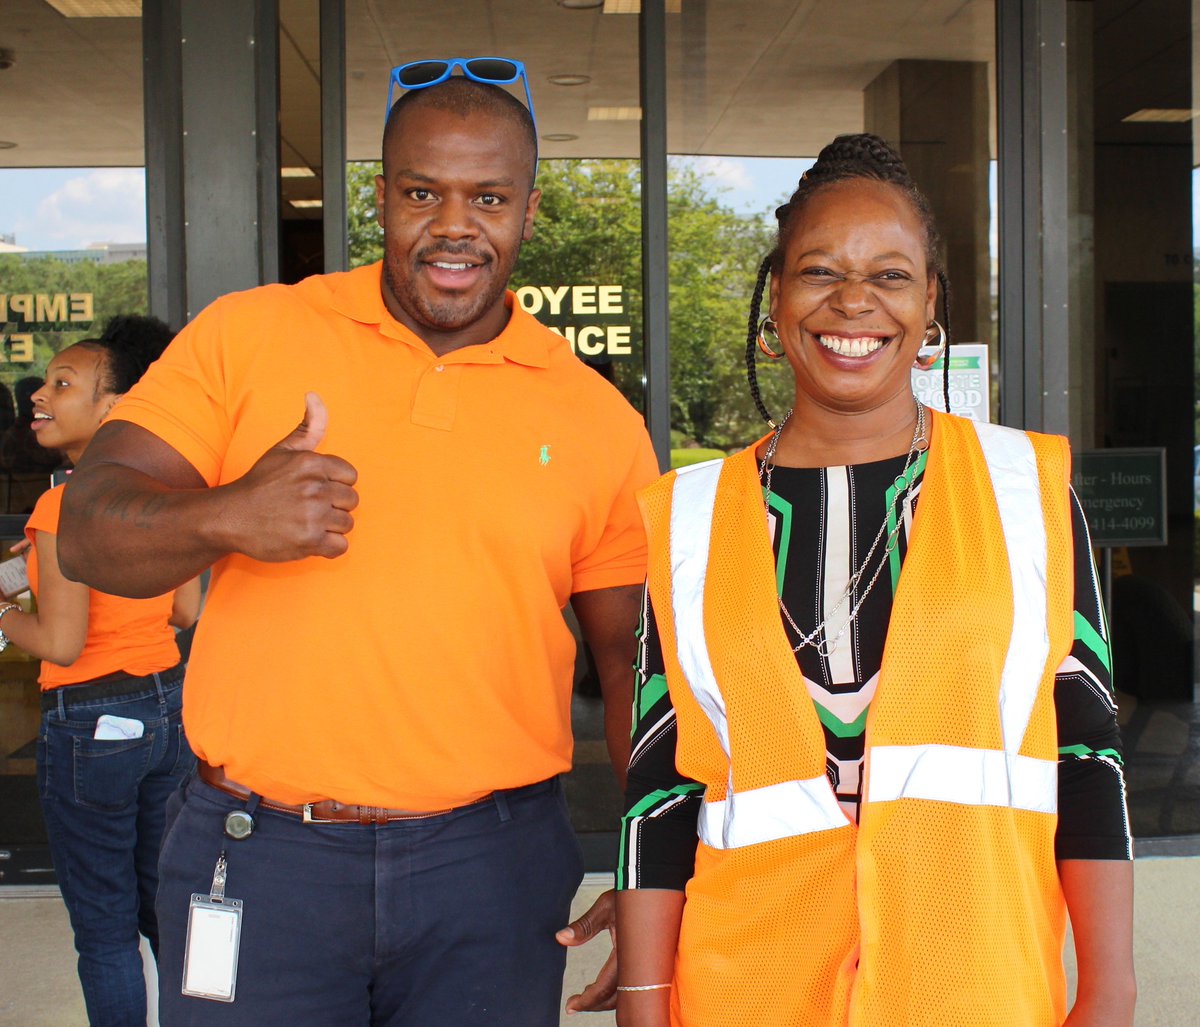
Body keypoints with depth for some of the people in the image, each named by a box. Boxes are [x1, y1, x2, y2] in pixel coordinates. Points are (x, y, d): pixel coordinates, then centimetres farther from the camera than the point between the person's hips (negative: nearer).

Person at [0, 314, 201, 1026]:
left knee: (104, 931, 7)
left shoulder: (64, 506, -18)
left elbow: (61, 644, -19)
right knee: (166, 908, 20)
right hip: (170, 708, 7)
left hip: (92, 723, -7)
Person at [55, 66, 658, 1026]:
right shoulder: (246, 335, 0)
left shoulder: (597, 418, 3)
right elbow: (89, 533, -4)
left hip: (494, 871, 1)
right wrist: (223, 519, -25)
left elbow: (637, 662, 8)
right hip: (255, 857, -1)